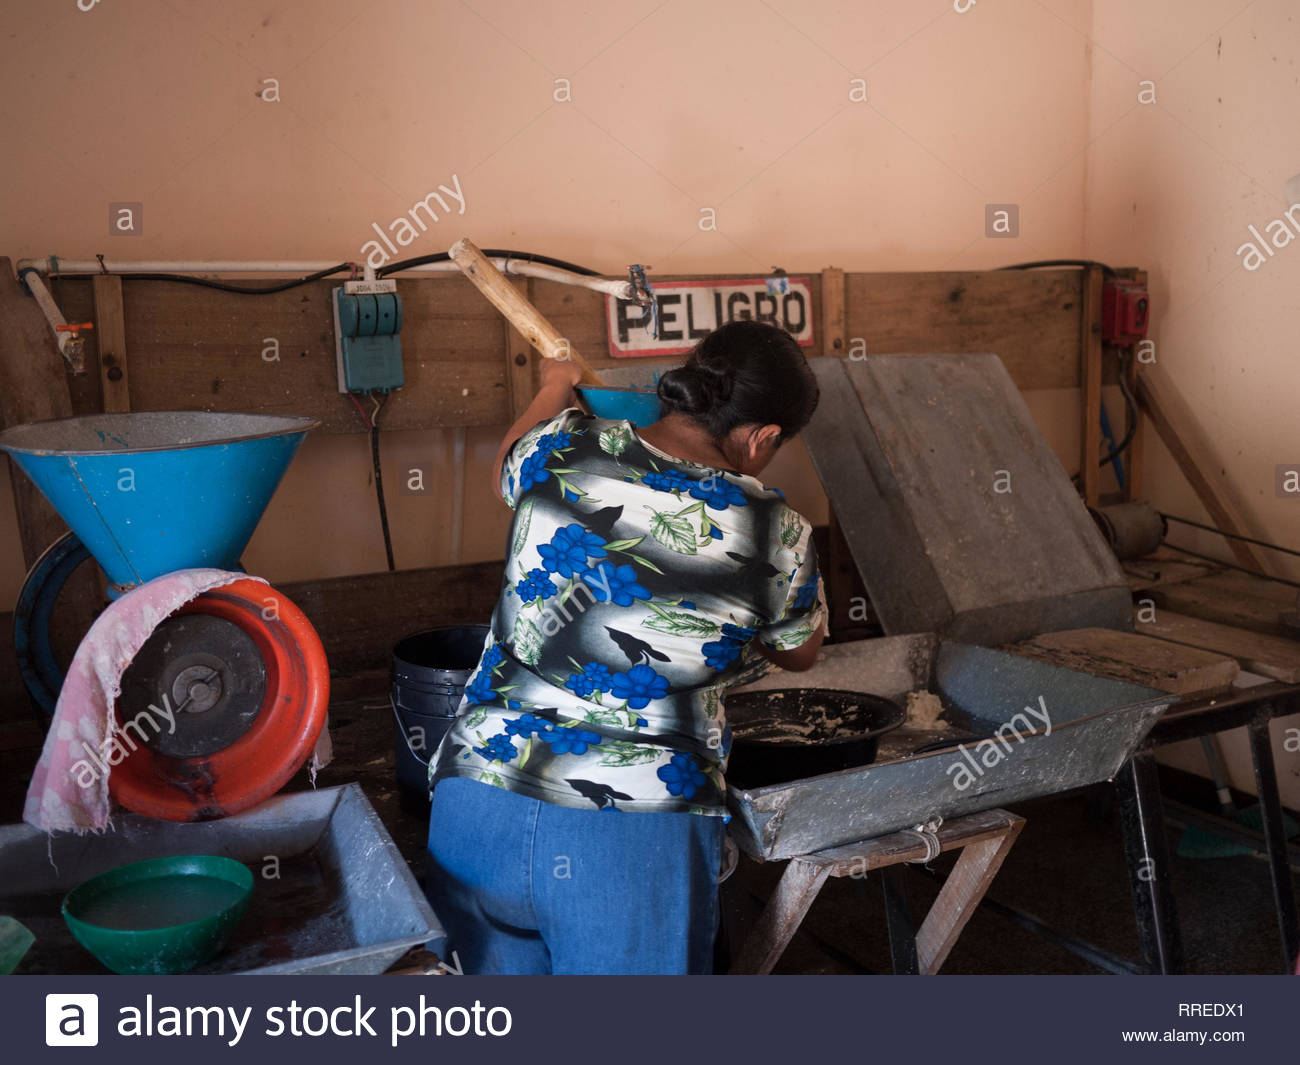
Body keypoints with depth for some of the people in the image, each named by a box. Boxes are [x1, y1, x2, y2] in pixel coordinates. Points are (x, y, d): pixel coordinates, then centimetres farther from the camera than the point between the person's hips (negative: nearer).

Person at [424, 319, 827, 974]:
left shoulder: (564, 449, -1)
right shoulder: (776, 534, -7)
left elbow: (512, 458, 25)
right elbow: (798, 652, 14)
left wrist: (554, 387, 45)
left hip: (475, 803, 3)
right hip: (636, 840, -2)